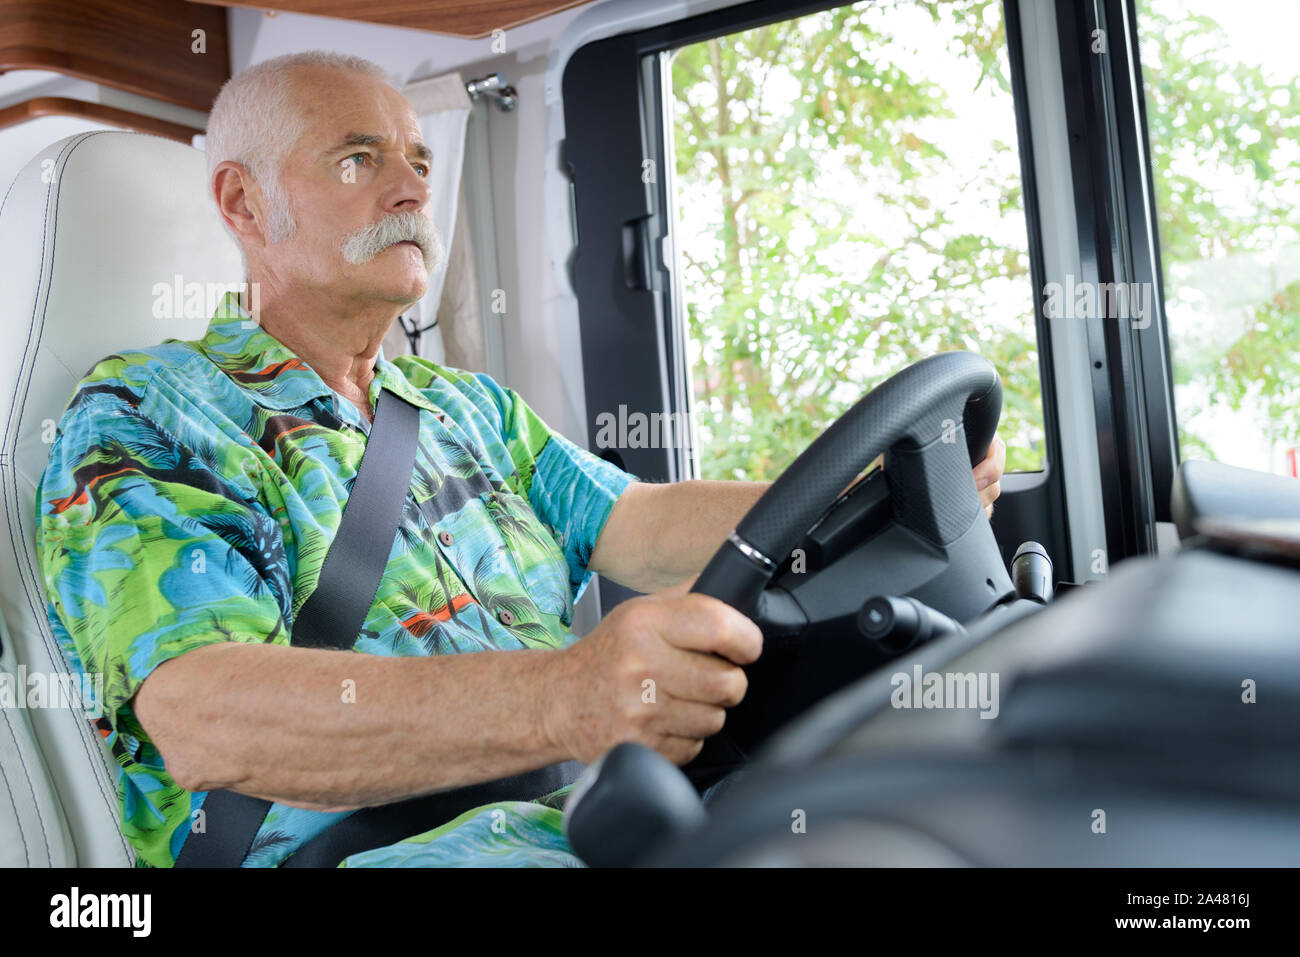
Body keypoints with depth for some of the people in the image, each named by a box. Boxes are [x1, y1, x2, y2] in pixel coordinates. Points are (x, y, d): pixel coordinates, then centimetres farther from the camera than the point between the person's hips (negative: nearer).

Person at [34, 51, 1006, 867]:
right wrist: (560, 698, -35)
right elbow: (207, 719, -20)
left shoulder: (469, 404, 21)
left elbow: (636, 525, 9)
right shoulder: (141, 420, -3)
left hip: (591, 809, 7)